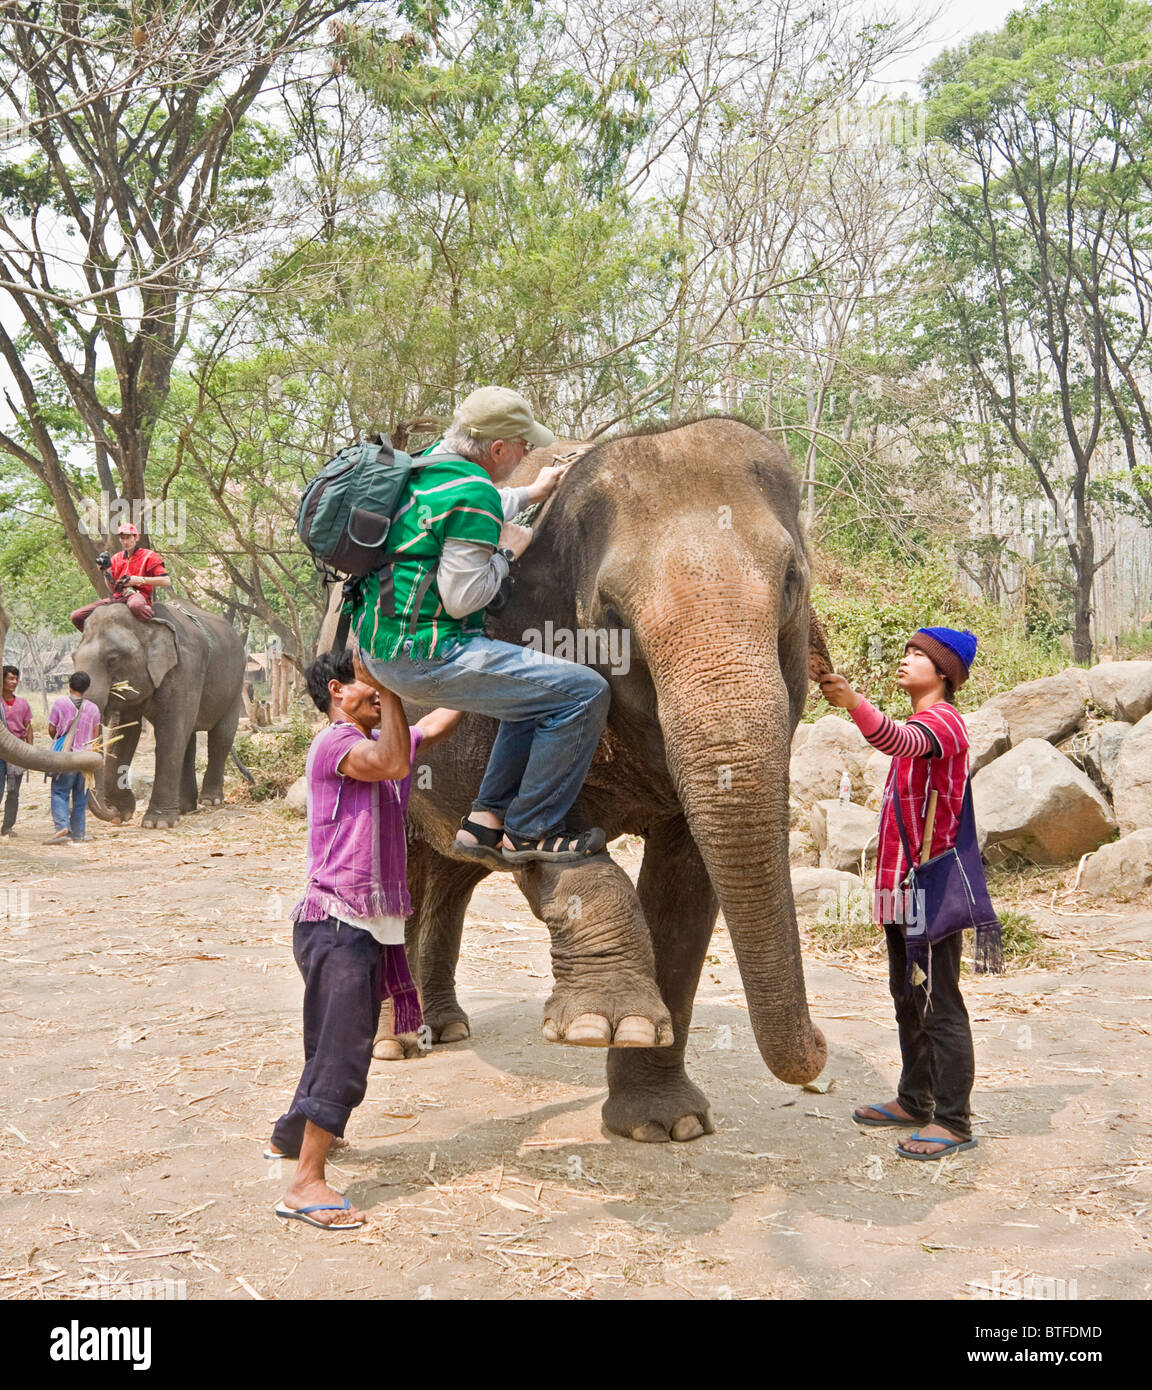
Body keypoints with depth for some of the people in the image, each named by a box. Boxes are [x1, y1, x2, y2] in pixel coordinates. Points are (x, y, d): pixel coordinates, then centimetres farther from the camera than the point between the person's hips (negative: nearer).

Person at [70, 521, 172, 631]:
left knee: (136, 606, -48)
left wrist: (139, 580, -12)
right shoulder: (116, 558, 21)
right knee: (77, 616, -8)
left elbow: (166, 581, -7)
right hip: (118, 597, 6)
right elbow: (112, 588, 18)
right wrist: (106, 569, 2)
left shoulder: (148, 556, 5)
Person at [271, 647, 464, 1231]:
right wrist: (387, 687, -29)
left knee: (337, 1045, 21)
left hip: (369, 926, 9)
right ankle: (305, 1185, -9)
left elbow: (440, 722, 27)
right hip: (338, 923, -9)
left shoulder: (379, 739, 15)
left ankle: (290, 1135, 40)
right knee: (342, 1051, -12)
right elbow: (393, 764, -30)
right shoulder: (333, 742, -12)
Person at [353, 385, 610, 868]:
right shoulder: (473, 493, -18)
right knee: (583, 693, -10)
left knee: (536, 694, 24)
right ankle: (527, 833, 0)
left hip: (382, 646, 11)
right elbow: (461, 598, -20)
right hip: (425, 655, -11)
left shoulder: (429, 468, 13)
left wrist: (530, 494, 45)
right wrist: (507, 551, -3)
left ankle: (485, 822, 19)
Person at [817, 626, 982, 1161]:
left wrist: (854, 703, -50)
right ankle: (914, 1101, 27)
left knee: (939, 1004, -8)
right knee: (908, 998, 16)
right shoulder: (919, 724, 22)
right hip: (903, 885, 10)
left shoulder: (943, 720, -11)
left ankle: (953, 1121, -4)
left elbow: (898, 741, -34)